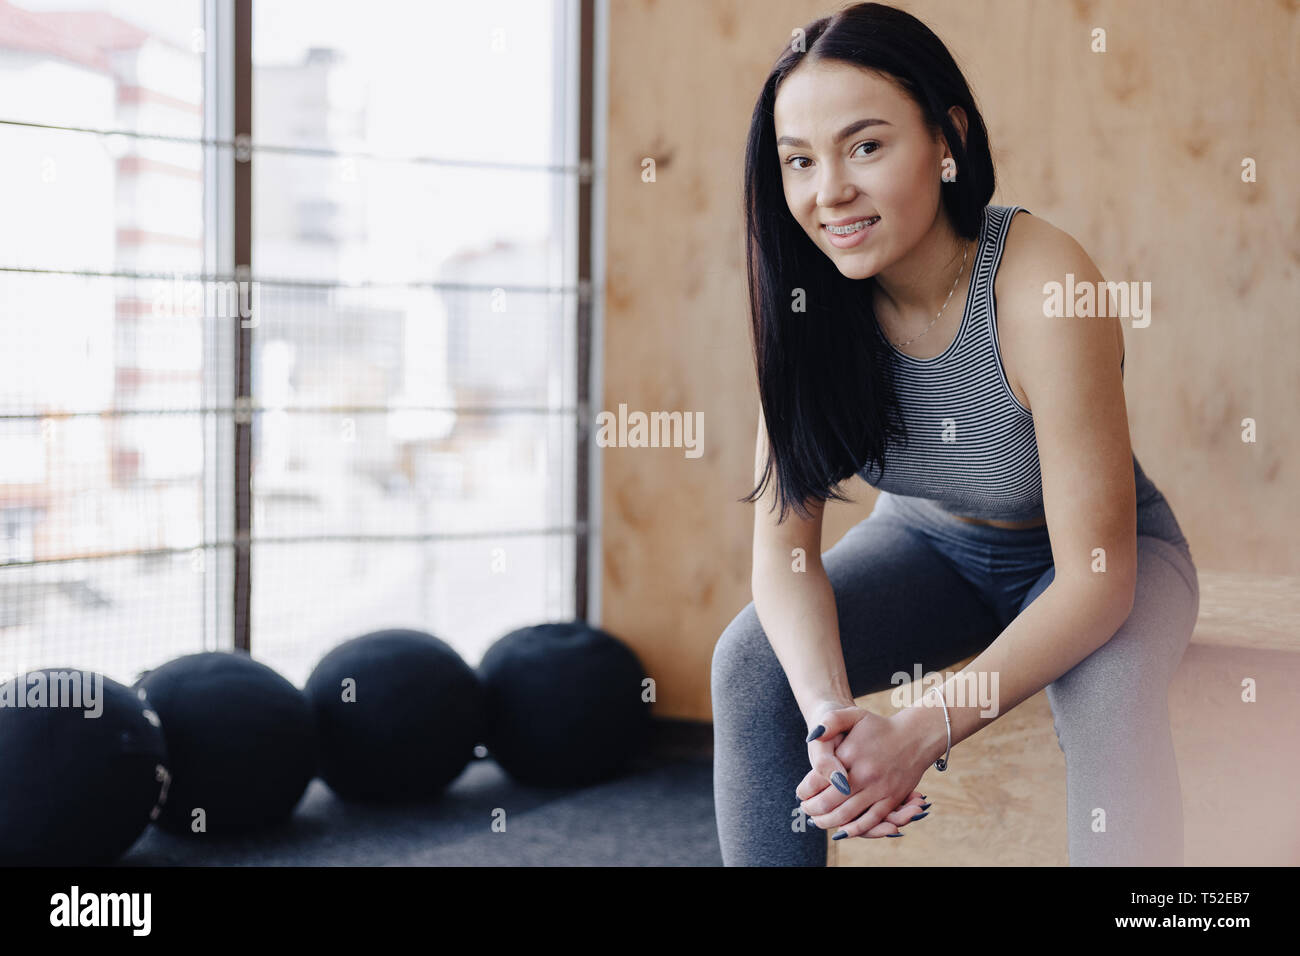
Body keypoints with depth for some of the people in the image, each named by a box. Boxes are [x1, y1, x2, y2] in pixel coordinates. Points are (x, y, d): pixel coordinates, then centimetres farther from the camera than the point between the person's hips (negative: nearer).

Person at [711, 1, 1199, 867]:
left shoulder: (1040, 287, -33)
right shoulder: (807, 301, -19)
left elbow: (1097, 582, -31)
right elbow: (784, 546, -19)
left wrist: (923, 731, -42)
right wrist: (827, 710, -40)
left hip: (1099, 563, -4)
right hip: (930, 545, 4)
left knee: (1110, 696, -35)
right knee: (751, 662, -19)